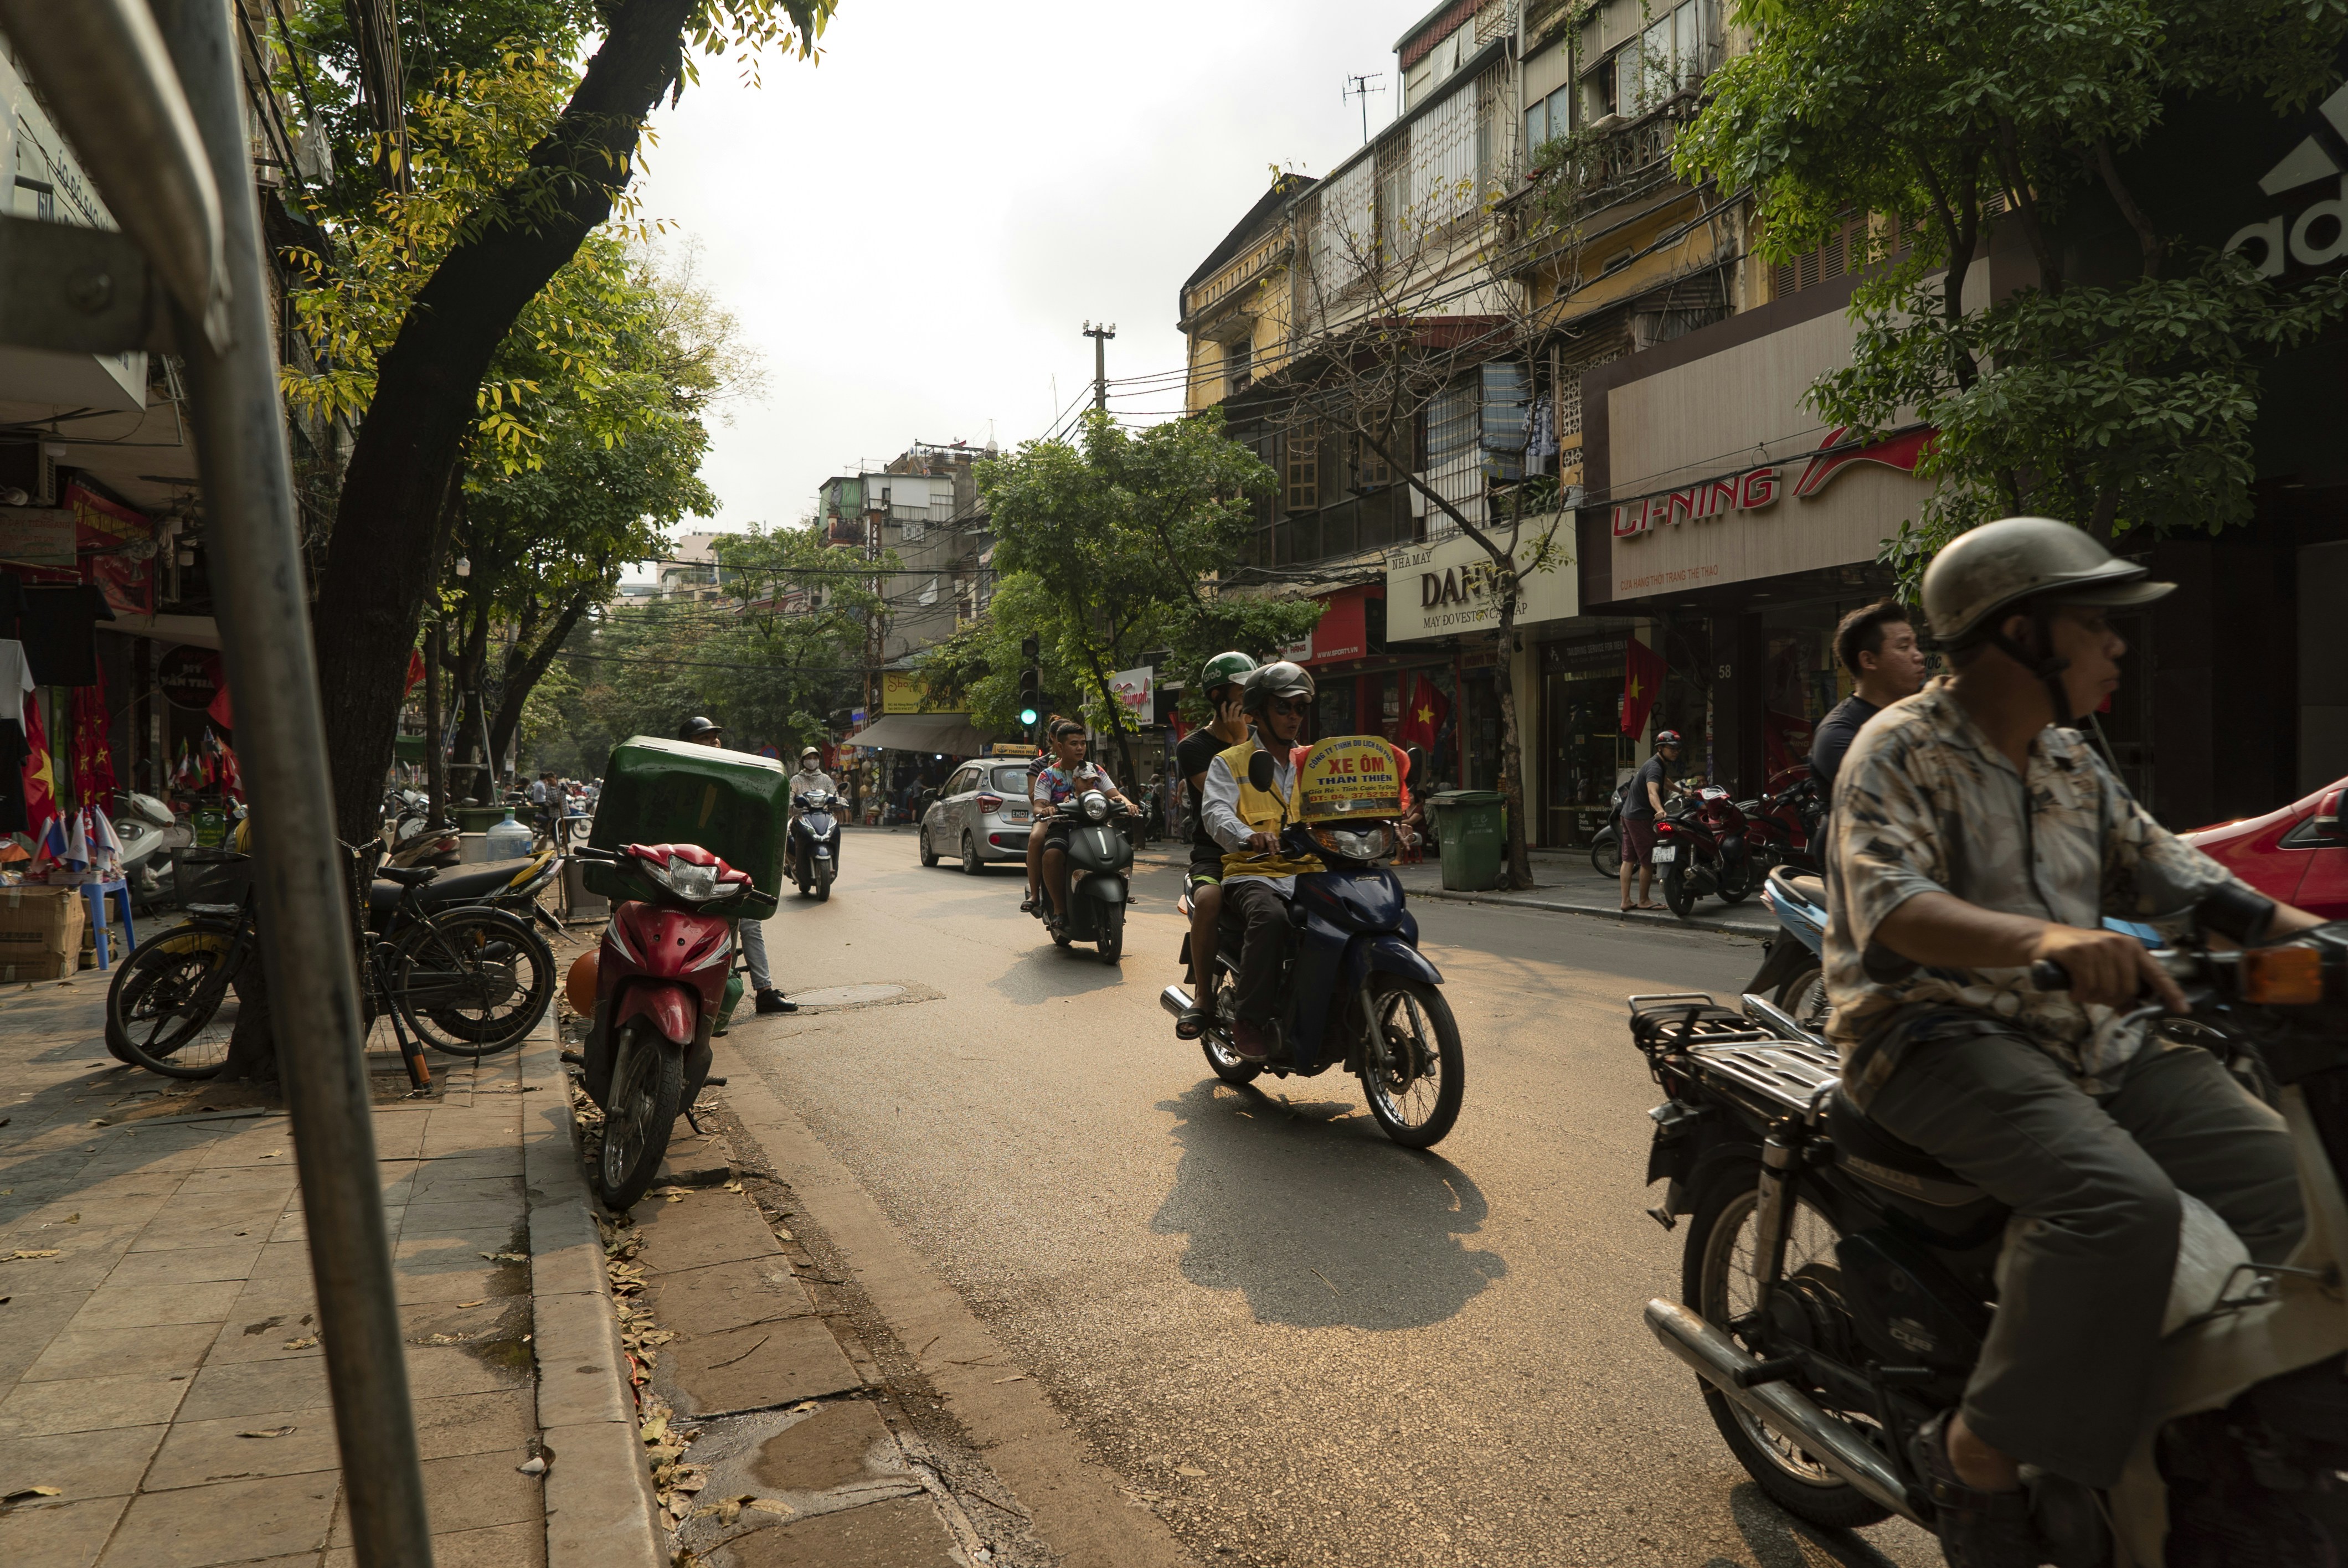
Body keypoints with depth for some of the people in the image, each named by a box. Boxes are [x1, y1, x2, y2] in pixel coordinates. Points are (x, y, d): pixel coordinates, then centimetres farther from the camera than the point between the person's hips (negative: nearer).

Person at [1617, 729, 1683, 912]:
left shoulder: (1662, 764, 14)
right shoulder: (1655, 767, -18)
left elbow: (1664, 782, 38)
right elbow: (1652, 792, -38)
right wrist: (1660, 810, -56)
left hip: (1629, 815, 10)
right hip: (1640, 817, -10)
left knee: (1628, 859, 8)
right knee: (1648, 861, -2)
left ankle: (1626, 901, 10)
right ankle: (1644, 901, 7)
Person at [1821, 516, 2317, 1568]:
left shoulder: (2071, 763, 18)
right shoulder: (1900, 749, -9)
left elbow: (2169, 874, 16)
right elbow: (1890, 906, -24)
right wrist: (2041, 937, -42)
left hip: (2089, 1032, 8)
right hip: (1937, 1036, -8)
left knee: (2289, 1175, -9)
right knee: (2119, 1202, -30)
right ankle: (1980, 1452, -16)